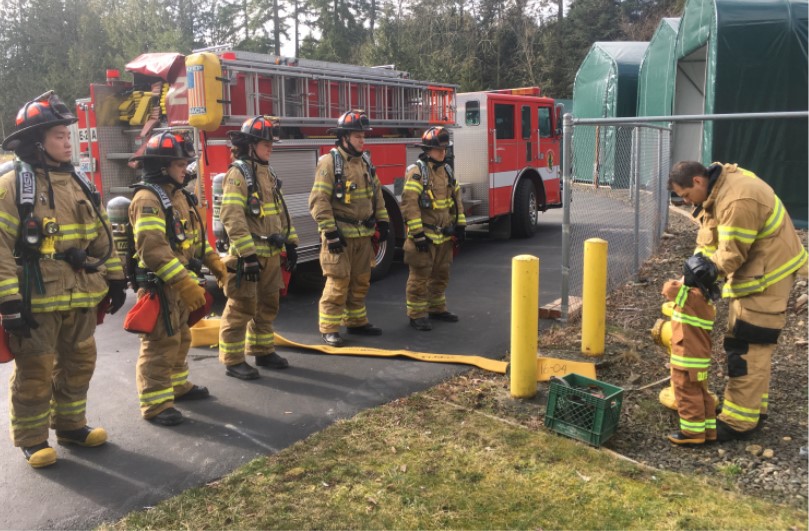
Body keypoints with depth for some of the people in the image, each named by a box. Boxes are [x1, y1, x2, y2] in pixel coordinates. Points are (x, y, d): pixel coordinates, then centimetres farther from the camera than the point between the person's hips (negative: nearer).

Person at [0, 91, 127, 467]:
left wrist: (115, 279, 11)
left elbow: (102, 236, 14)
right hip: (36, 300, -6)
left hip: (81, 298, 6)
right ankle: (32, 439, 20)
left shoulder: (80, 183, 10)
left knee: (78, 363, 16)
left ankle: (70, 425, 32)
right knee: (35, 370, 5)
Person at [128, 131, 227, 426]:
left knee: (179, 338, 20)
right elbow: (152, 248, -29)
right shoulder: (148, 198, -19)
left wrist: (215, 263, 13)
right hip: (158, 285, -10)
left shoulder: (178, 195, 12)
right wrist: (184, 283, -32)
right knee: (159, 343, -4)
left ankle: (177, 385, 35)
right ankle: (155, 403, 4)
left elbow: (195, 234, 21)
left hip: (180, 283, 10)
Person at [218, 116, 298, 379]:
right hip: (248, 255, -8)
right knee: (241, 308, -1)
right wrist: (248, 254, -25)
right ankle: (233, 361, 9)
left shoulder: (267, 173, 14)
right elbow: (232, 217, -22)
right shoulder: (238, 173, -13)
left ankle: (262, 351, 29)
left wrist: (290, 243, 15)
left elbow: (280, 211, 19)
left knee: (267, 306, 16)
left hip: (271, 255, 8)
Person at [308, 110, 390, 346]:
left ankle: (356, 321, 28)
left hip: (363, 235, 7)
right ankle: (329, 329, 7)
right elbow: (319, 200, -17)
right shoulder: (330, 162, -12)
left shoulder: (365, 161, 11)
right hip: (340, 235, -7)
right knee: (338, 283, -3)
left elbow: (376, 192, 19)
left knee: (360, 282, 14)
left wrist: (382, 221, 11)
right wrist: (330, 232, -20)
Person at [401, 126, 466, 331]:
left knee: (441, 274, 17)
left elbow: (456, 198, 18)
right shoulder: (417, 171, -13)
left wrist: (460, 225, 12)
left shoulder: (447, 170, 11)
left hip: (444, 235, 8)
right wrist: (417, 234, -21)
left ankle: (437, 308, 32)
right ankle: (417, 315, 8)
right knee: (420, 276, -1)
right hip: (424, 235, -8)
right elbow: (409, 204, -19)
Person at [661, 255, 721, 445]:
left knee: (687, 396, 3)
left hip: (687, 360, -9)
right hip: (701, 358, 9)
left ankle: (692, 431, 12)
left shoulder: (690, 297, -20)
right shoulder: (707, 302, 7)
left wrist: (682, 284, 1)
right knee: (701, 394, 18)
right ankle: (709, 429, 26)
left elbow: (669, 288, -15)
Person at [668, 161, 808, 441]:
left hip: (767, 274, -10)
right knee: (746, 342, 18)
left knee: (748, 348, -7)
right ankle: (753, 407, 30)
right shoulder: (717, 186, 2)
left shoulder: (738, 200, -31)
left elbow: (732, 255, -26)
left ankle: (739, 421, 1)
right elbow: (708, 235, 7)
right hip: (753, 269, 11)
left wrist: (707, 268, -10)